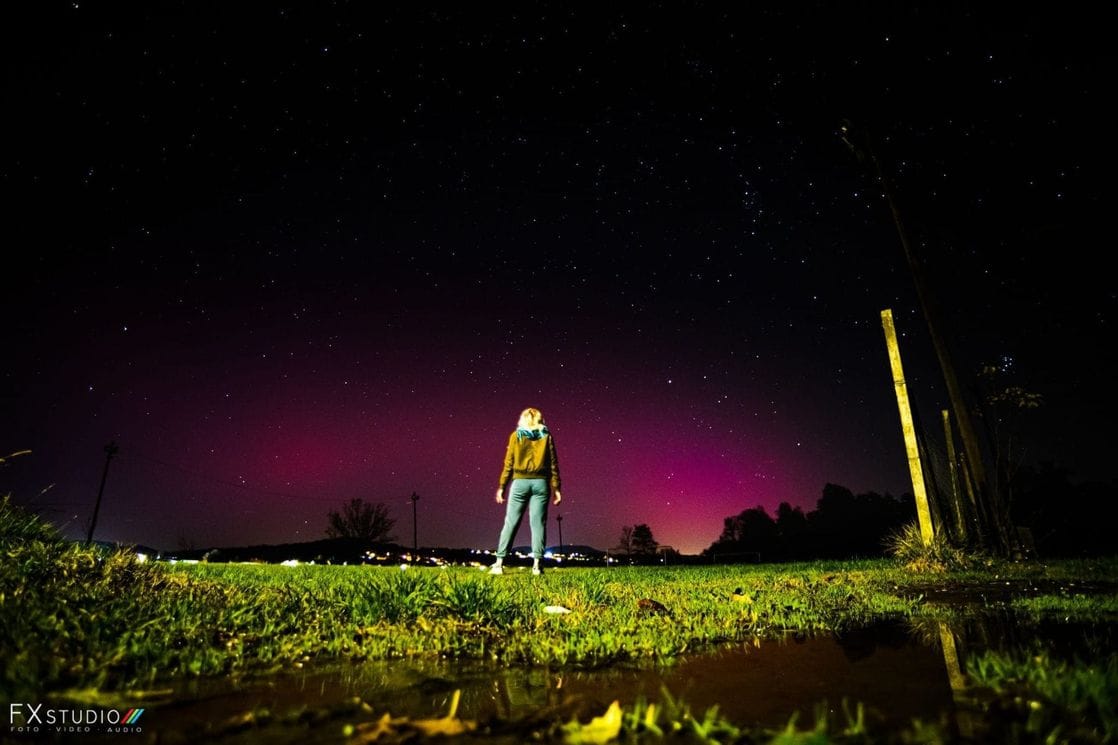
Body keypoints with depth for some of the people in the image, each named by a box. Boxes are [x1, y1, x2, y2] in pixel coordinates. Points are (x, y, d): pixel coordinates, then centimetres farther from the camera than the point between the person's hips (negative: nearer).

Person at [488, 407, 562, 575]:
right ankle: (536, 564, -4)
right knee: (538, 523, 1)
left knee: (511, 523, 3)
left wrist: (501, 487, 5)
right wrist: (556, 488, 5)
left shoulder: (516, 435, 6)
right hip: (541, 482, 0)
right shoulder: (546, 436, 8)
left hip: (520, 482, 0)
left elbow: (508, 464, 3)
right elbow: (553, 464, 4)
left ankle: (499, 563, 1)